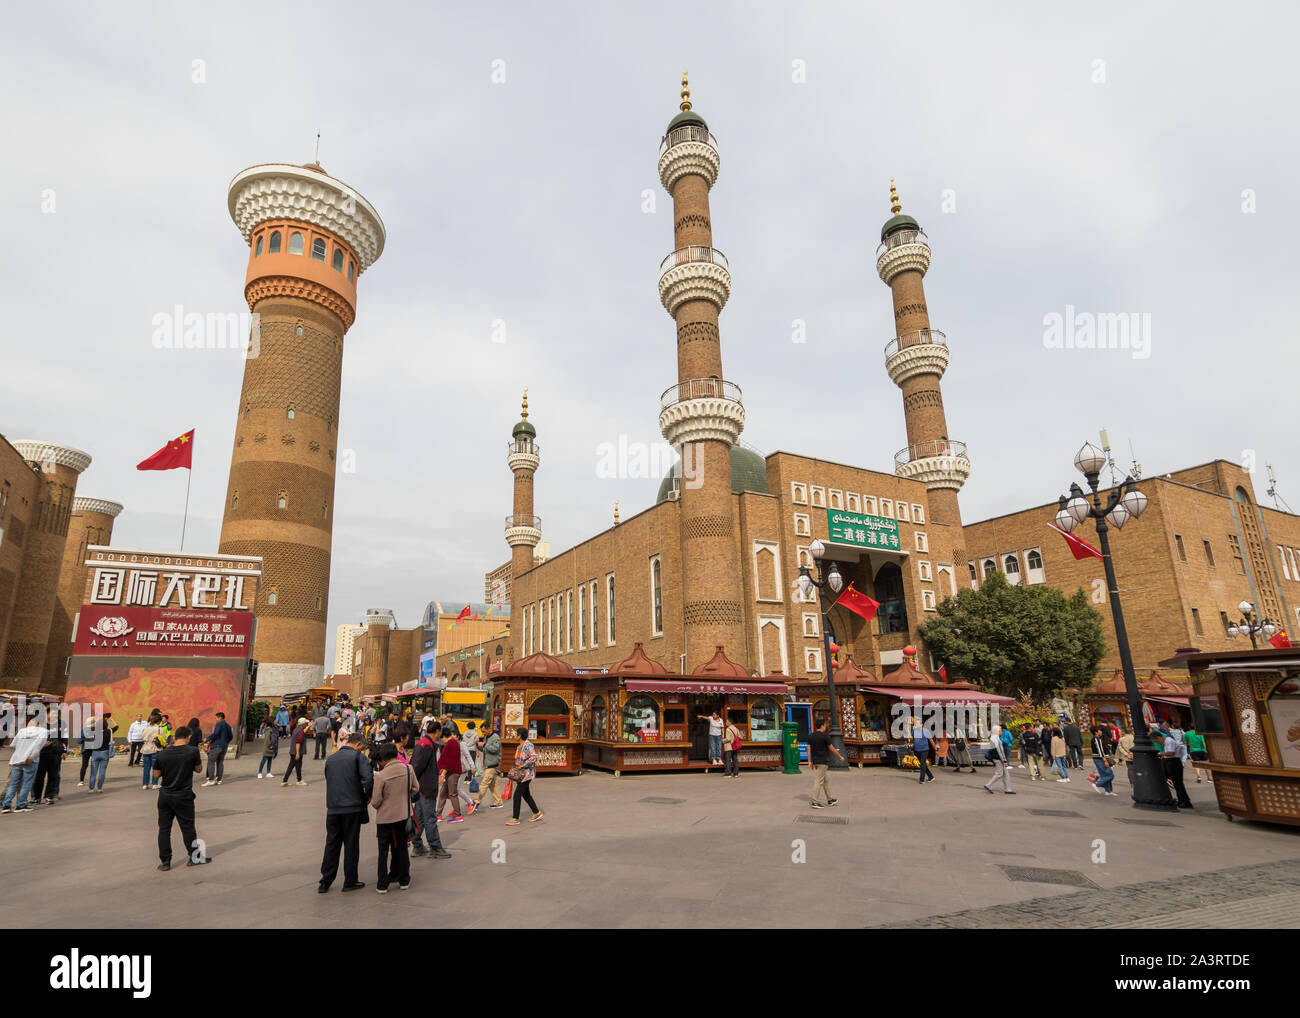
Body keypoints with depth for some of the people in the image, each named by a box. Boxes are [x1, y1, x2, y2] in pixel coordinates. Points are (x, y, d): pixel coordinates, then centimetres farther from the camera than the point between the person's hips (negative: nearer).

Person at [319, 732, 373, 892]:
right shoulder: (358, 756, -6)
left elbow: (328, 780, 17)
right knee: (351, 845, 5)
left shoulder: (330, 759, 14)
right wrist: (367, 796, -3)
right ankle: (350, 882, 13)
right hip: (352, 807, -5)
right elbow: (368, 778, -19)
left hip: (332, 808, 5)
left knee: (331, 844, 13)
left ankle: (325, 882, 16)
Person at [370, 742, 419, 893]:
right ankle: (403, 880, 23)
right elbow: (415, 789, 4)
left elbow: (375, 801, -13)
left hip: (385, 818, -4)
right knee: (401, 848, 16)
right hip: (403, 815, 4)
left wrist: (373, 803, 9)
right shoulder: (409, 769, -9)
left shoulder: (381, 775, -20)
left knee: (383, 851, 10)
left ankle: (382, 885, 15)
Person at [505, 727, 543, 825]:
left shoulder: (528, 745, -17)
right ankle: (537, 813, 26)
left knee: (517, 795, -7)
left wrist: (523, 765, -26)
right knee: (526, 795, 15)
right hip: (520, 774, 9)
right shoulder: (519, 746, 12)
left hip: (526, 774, -9)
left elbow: (534, 757, -28)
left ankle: (515, 818, 2)